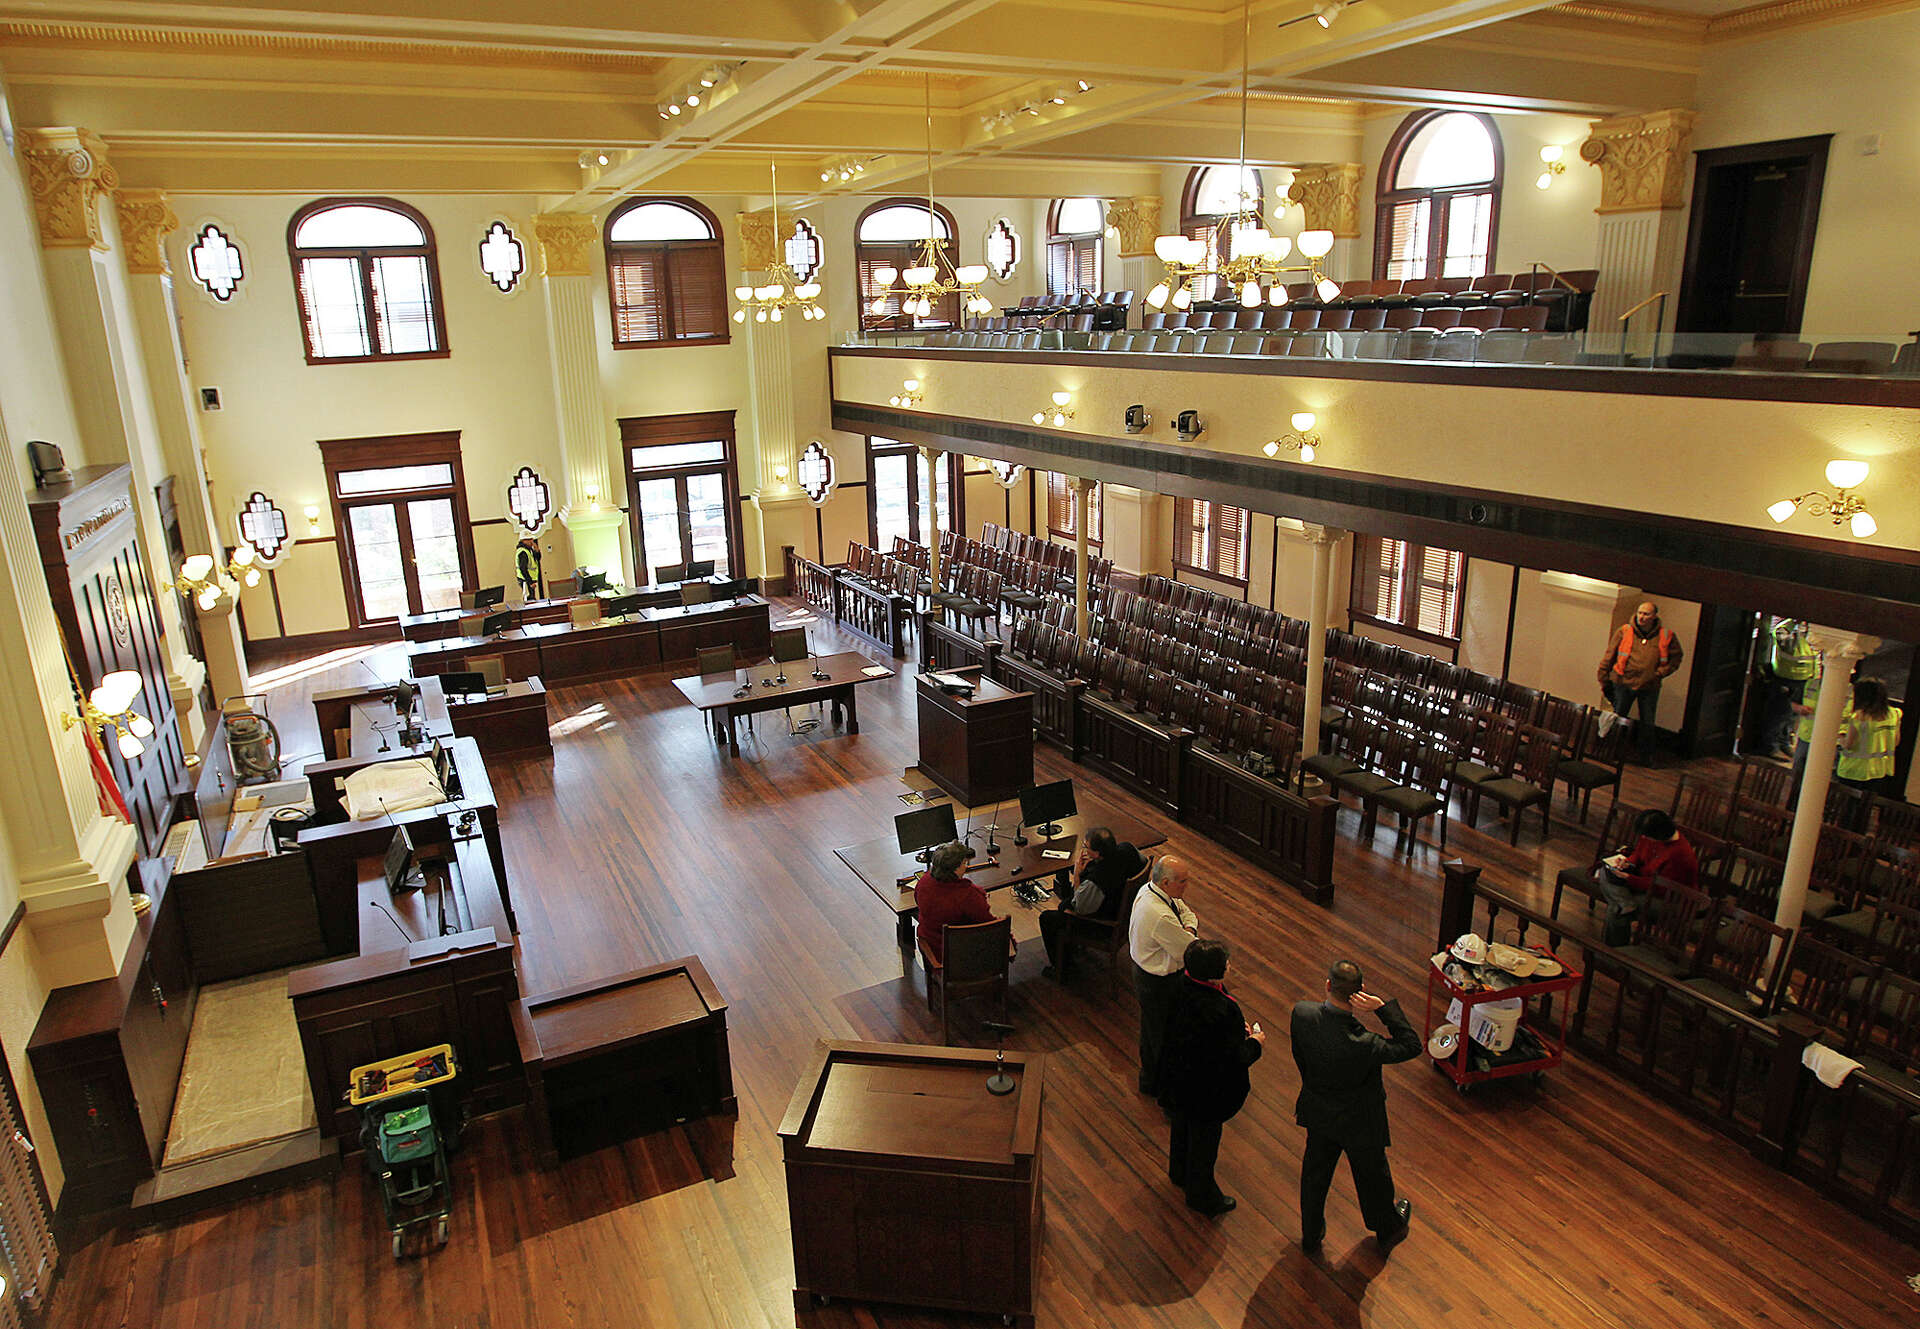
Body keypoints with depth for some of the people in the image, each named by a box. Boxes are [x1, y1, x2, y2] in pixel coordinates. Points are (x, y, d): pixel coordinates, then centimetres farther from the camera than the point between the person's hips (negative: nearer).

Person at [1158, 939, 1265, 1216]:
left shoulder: (1183, 985, -17)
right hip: (1207, 1090, -7)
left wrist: (1237, 1027, 3)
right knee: (1204, 1138, 18)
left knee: (1182, 1126, 31)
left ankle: (1179, 1172, 57)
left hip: (1179, 1077, 8)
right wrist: (1255, 1043, -10)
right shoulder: (1222, 1011, -40)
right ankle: (1201, 1196, 42)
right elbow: (1235, 1059, -29)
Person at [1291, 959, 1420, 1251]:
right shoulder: (1363, 1044, -41)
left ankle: (1311, 1233, 48)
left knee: (1315, 1173, 27)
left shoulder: (1302, 1014, -27)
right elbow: (1412, 1046, -24)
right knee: (1372, 1175, 27)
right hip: (1358, 1120, -3)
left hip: (1318, 1113, 3)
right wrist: (1383, 1007, -34)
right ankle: (1388, 1228, 55)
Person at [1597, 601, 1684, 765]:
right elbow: (1609, 657, 0)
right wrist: (1604, 680, -1)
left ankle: (1647, 757, 22)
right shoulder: (1624, 632, -6)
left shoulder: (1666, 637, -3)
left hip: (1649, 687, 0)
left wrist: (1661, 672, -2)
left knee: (1647, 724, 7)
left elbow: (1676, 657, 13)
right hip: (1623, 684, 0)